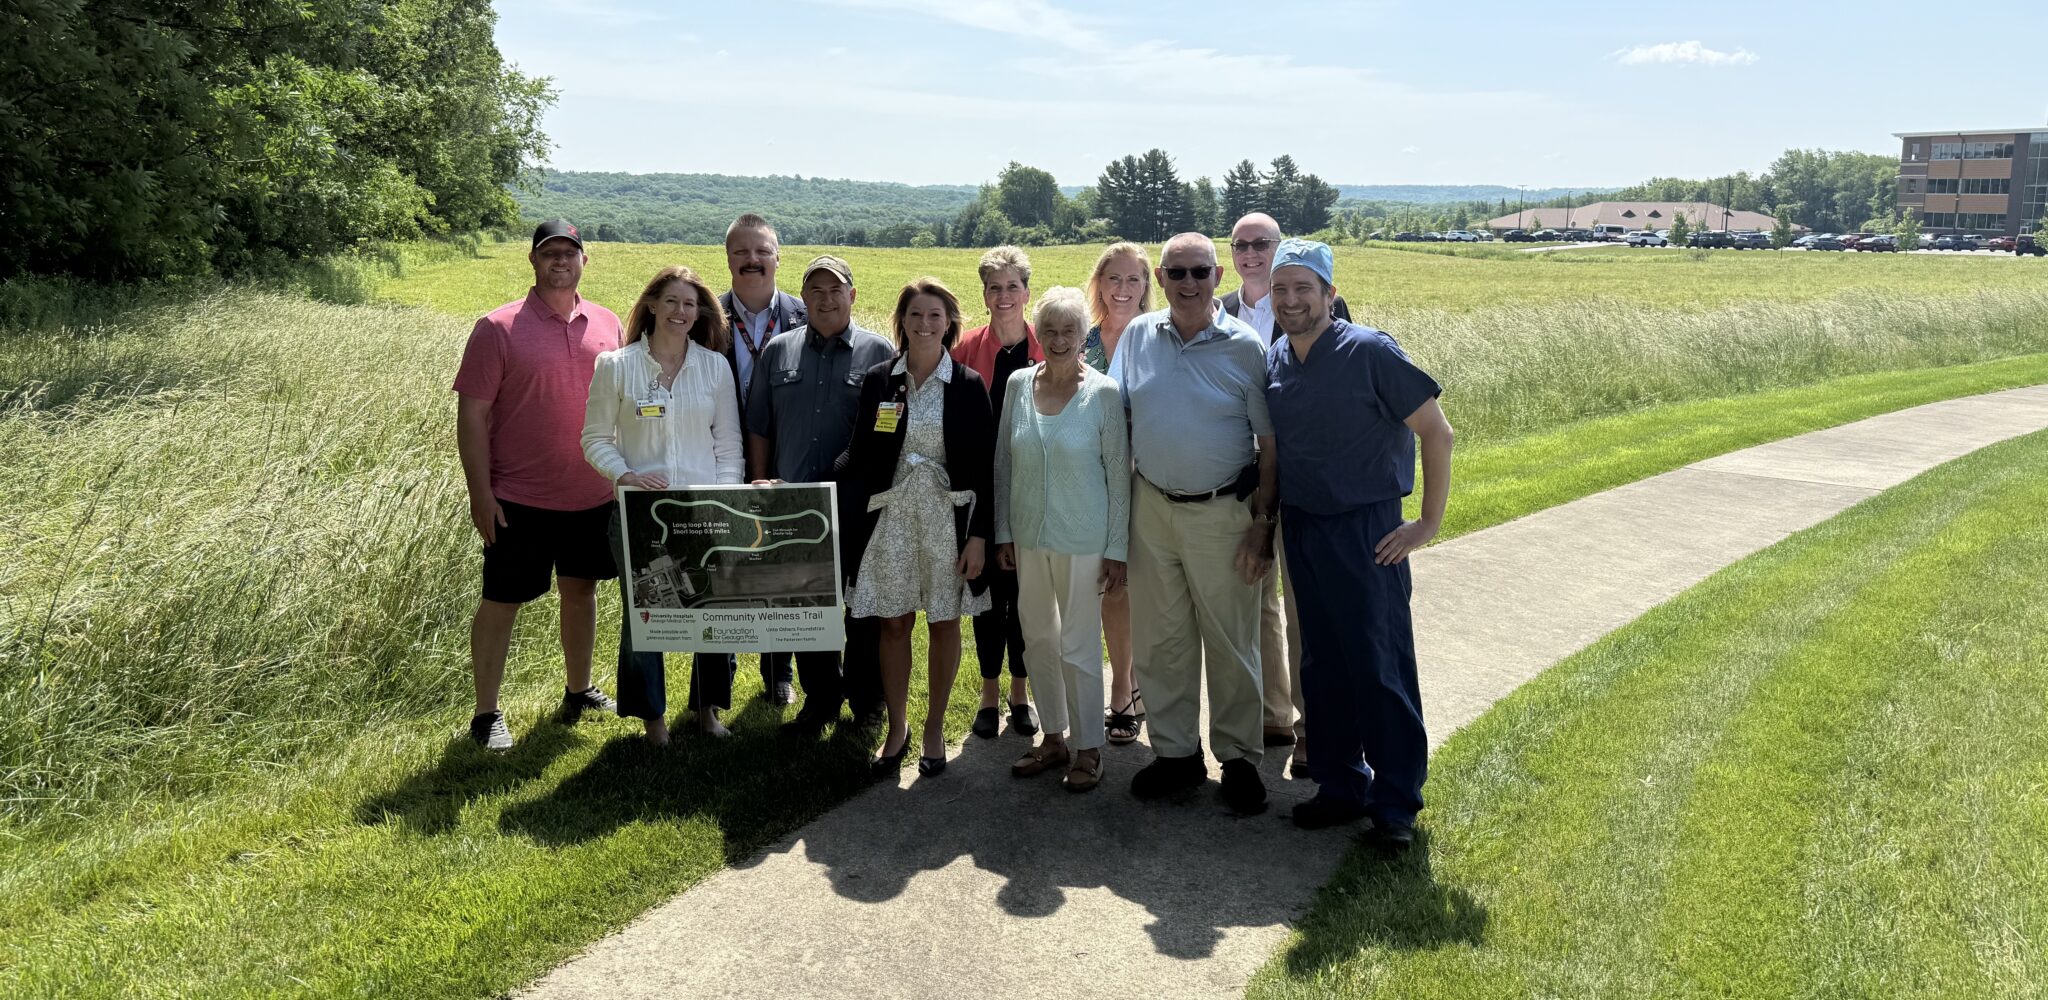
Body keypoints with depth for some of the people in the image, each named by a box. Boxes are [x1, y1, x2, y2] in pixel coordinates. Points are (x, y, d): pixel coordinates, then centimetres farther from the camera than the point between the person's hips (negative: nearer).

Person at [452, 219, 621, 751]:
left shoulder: (608, 325, 5)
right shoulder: (499, 328, -8)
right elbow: (472, 416, -8)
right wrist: (480, 494, -12)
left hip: (593, 495, 5)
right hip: (520, 499, -4)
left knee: (581, 589, 17)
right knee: (501, 602, 4)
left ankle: (578, 691, 35)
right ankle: (486, 714, 16)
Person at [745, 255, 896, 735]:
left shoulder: (880, 353, 0)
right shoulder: (778, 351, 8)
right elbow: (758, 429, 11)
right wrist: (760, 488, 5)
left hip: (861, 509, -3)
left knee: (865, 609, 7)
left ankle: (867, 701, 23)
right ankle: (819, 699, 25)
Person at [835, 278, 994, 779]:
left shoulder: (968, 386, -2)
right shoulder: (878, 380, 2)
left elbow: (984, 466, -3)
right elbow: (860, 455, 4)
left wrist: (979, 534, -7)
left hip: (948, 517, -1)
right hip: (890, 517, 1)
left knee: (943, 622, 8)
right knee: (894, 622, 7)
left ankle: (934, 729, 23)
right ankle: (896, 729, 22)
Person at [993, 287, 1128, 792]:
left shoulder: (1104, 393, -9)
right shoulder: (1018, 385, 2)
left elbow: (1118, 475, -6)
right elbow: (1004, 463, 8)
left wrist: (1117, 548, -7)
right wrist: (1003, 532, 6)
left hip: (1082, 539, -4)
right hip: (1028, 535, 4)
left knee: (1078, 646, 2)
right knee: (1038, 638, 13)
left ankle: (1087, 747, 17)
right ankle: (1054, 737, 28)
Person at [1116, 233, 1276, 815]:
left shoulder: (1244, 347, -6)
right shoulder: (1137, 336, 2)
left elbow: (1270, 444, -4)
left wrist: (1263, 523, -9)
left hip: (1222, 514, -3)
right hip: (1150, 506, 3)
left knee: (1231, 643, 5)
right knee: (1159, 640, 11)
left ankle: (1239, 759, 20)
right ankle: (1176, 752, 25)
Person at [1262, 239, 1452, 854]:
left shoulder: (1369, 352, -12)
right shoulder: (1273, 363, 5)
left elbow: (1437, 433, -10)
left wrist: (1429, 522, -11)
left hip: (1365, 532, -6)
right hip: (1301, 531, 6)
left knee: (1380, 667, -1)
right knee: (1322, 665, 12)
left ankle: (1396, 803, 12)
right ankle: (1341, 785, 26)